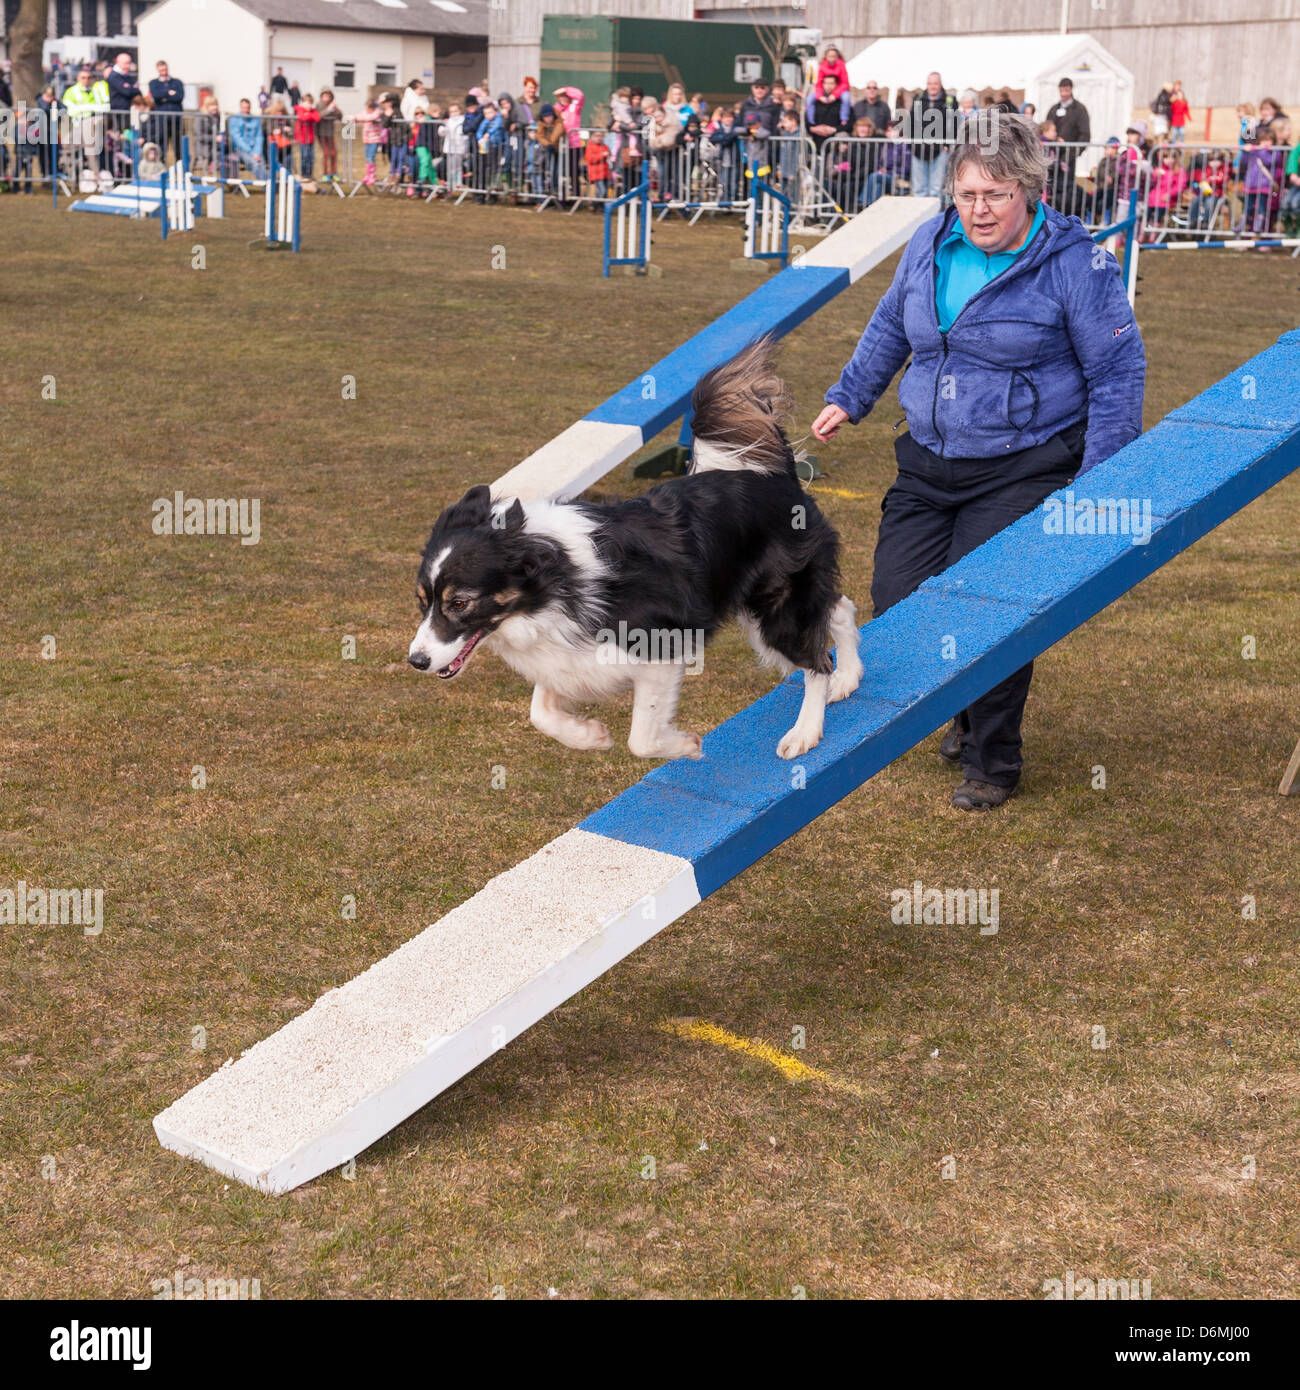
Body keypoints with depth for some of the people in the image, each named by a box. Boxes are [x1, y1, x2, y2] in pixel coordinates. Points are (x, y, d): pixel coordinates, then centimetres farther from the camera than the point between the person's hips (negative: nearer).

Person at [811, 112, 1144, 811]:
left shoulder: (1073, 264, -12)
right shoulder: (929, 245, 4)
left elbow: (1118, 372, -7)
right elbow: (890, 326, 23)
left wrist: (1097, 480, -11)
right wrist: (848, 398, 23)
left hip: (1021, 471, -6)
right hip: (928, 462, 6)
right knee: (896, 600, 1)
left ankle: (992, 764, 9)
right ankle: (968, 707, 31)